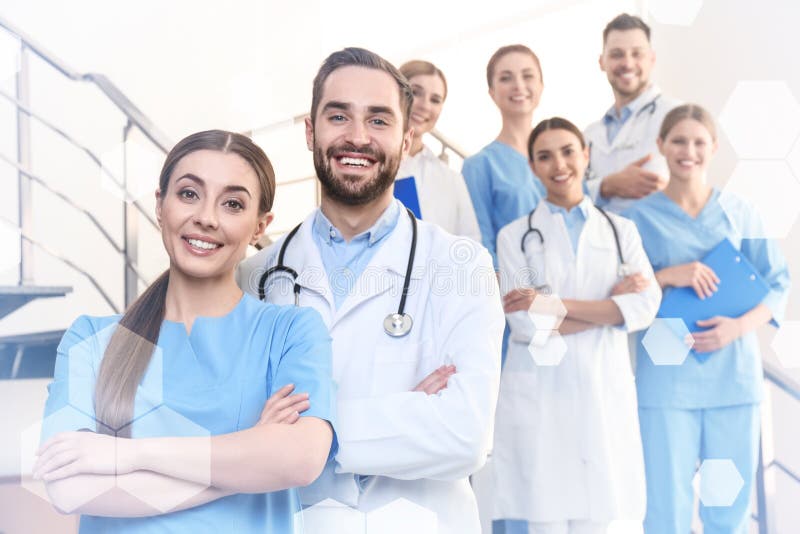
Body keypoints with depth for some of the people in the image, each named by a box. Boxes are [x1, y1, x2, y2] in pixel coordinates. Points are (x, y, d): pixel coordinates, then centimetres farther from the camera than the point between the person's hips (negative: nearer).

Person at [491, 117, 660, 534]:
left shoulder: (621, 231, 11)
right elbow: (523, 324, -7)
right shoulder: (515, 235, 4)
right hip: (539, 398, -2)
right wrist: (610, 303, -9)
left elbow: (645, 306, -5)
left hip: (604, 393, 2)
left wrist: (555, 305, -12)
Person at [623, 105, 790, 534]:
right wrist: (668, 277, -15)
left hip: (733, 374, 2)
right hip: (666, 377, -2)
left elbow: (777, 283, 6)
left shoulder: (738, 213, 8)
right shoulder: (639, 217, 3)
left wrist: (740, 325, -11)